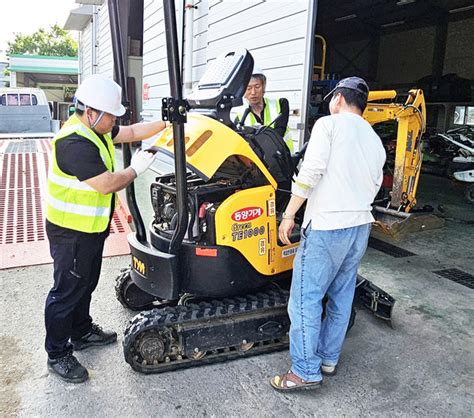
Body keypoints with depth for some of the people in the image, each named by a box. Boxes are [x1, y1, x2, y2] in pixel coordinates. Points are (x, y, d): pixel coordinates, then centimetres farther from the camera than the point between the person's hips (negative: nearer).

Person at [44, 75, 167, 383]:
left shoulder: (95, 129, 4)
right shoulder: (75, 143, -27)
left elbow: (132, 132, 11)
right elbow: (107, 184, -29)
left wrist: (167, 123, 4)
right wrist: (136, 169, -14)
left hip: (91, 228, 10)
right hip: (71, 232, -10)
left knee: (86, 283, 23)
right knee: (67, 291, 4)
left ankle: (82, 332, 42)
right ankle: (58, 354, 21)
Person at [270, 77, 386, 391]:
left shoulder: (329, 124, -4)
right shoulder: (376, 141, 18)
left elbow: (311, 171, -16)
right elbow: (375, 187, 18)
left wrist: (289, 215, -13)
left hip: (327, 226, -8)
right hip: (361, 226, 8)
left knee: (306, 298, -1)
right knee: (341, 297, 16)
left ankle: (306, 371, 6)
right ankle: (329, 359, 28)